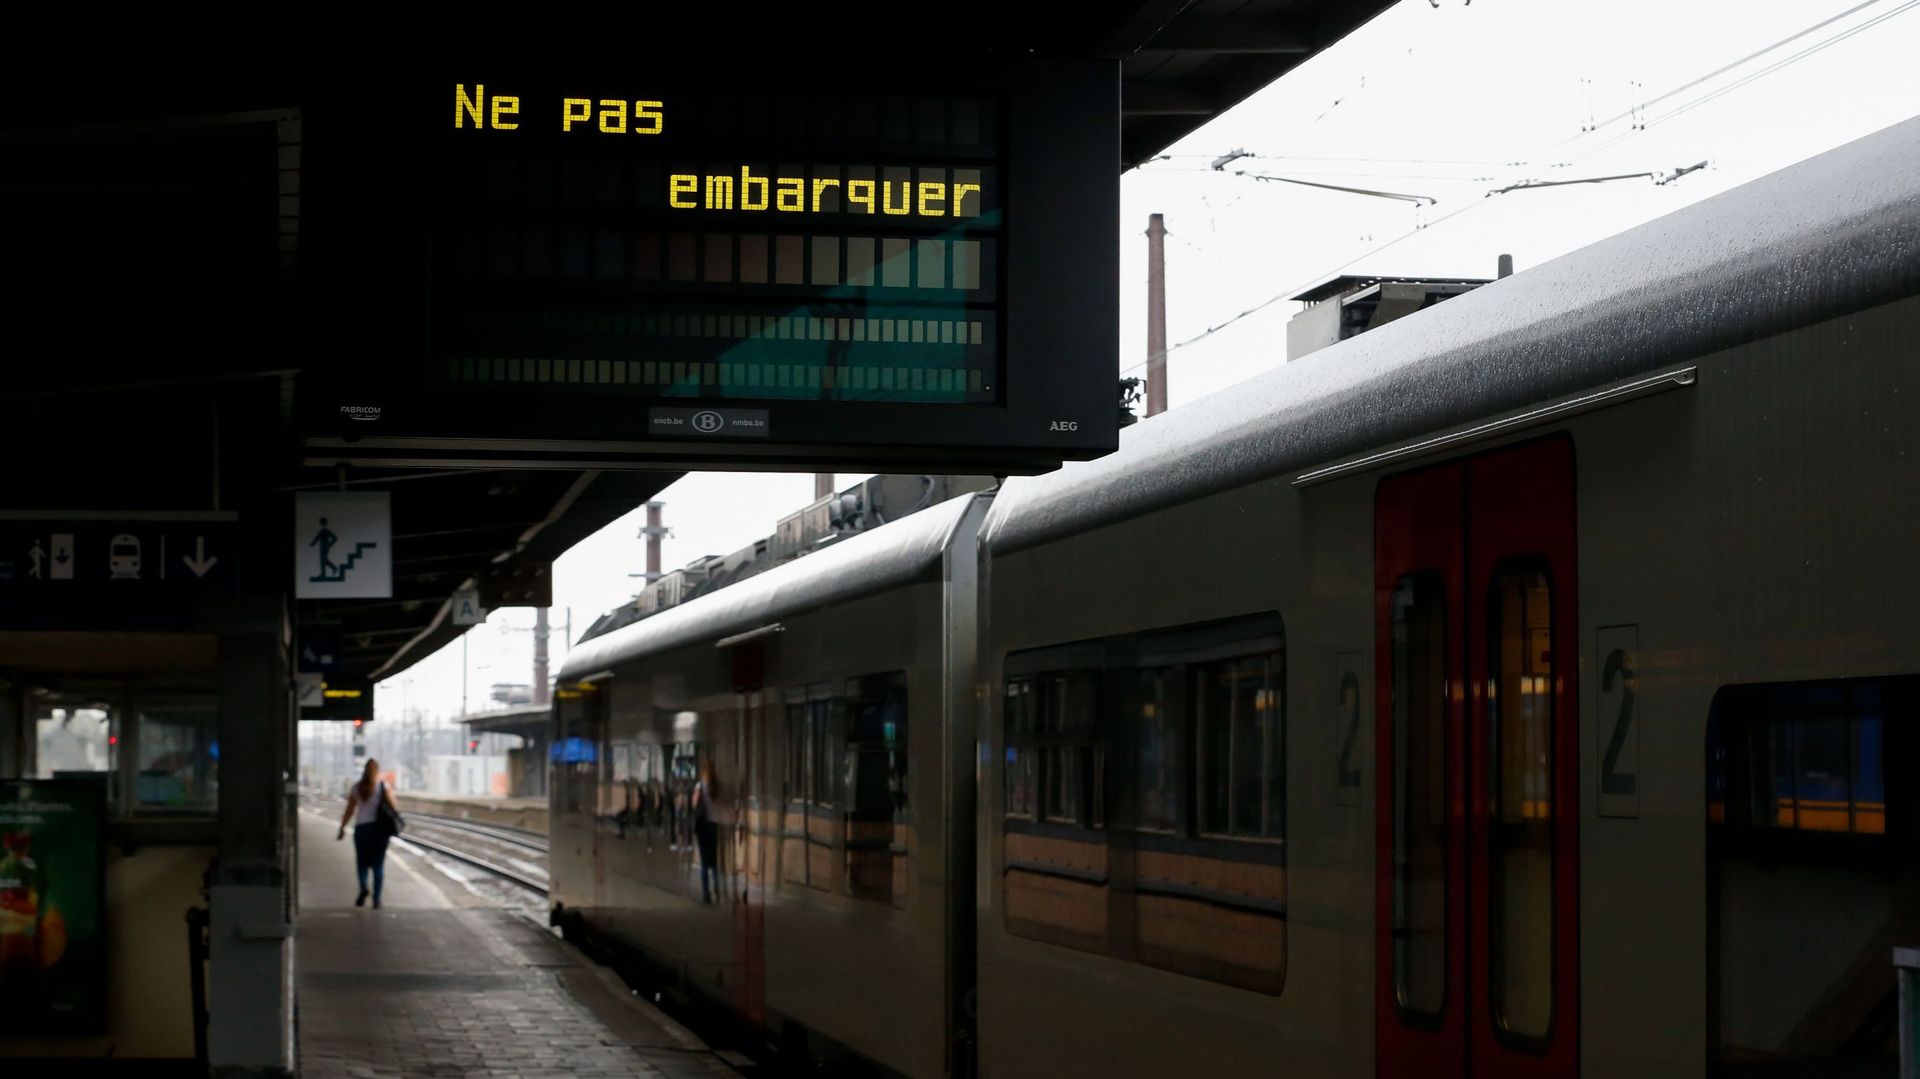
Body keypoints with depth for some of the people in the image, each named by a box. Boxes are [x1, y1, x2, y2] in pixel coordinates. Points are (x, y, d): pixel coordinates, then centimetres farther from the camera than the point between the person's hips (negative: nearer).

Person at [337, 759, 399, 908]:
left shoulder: (356, 788, 3)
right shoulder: (383, 786, -2)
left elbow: (349, 811, 3)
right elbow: (394, 806, -9)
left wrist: (342, 828, 11)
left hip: (361, 827, 1)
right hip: (380, 827, -1)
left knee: (362, 861, 12)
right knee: (378, 863, 6)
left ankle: (363, 888, -16)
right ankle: (376, 898, -2)